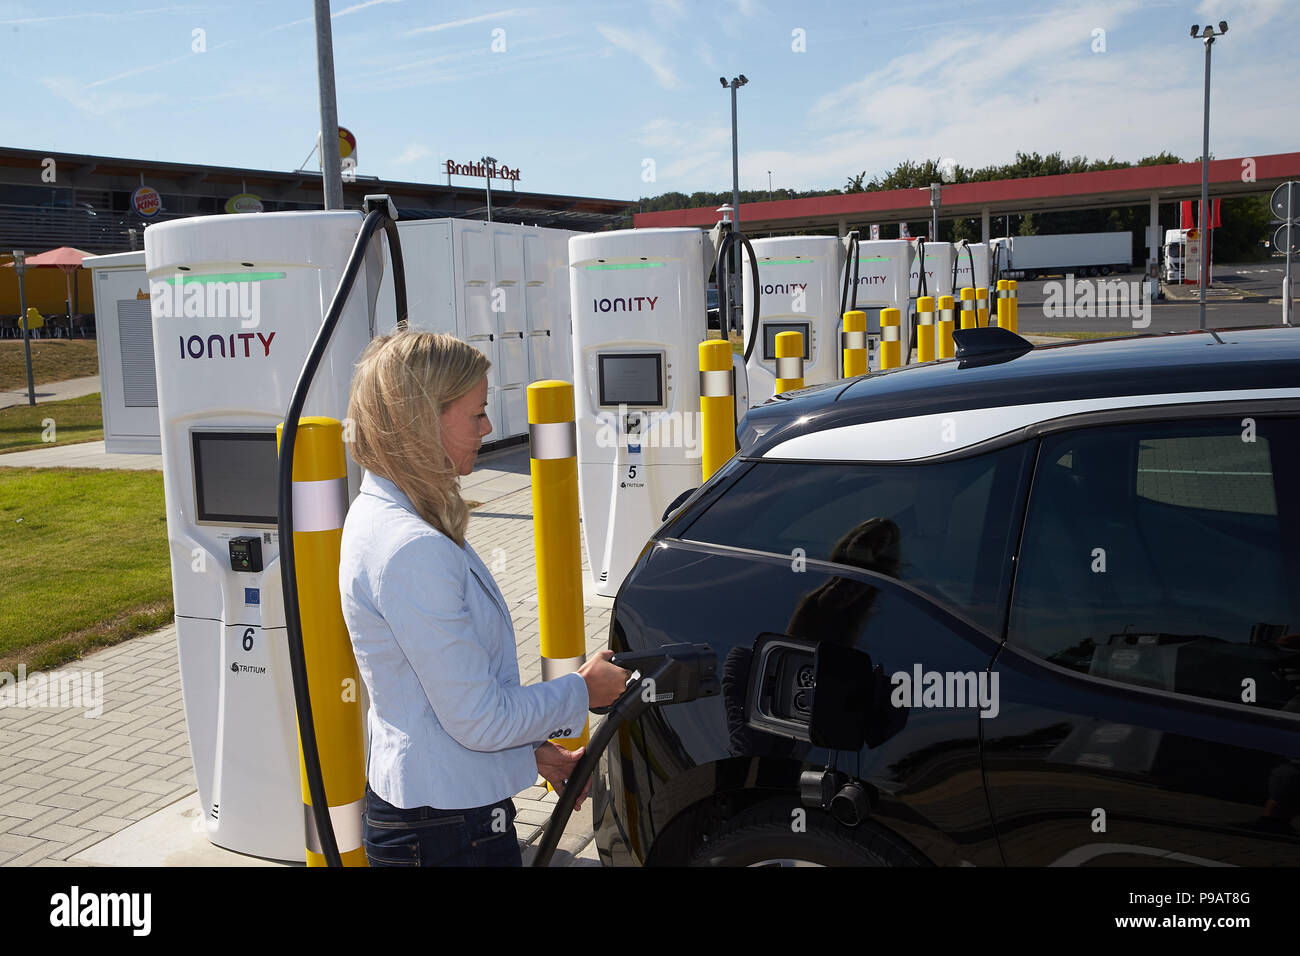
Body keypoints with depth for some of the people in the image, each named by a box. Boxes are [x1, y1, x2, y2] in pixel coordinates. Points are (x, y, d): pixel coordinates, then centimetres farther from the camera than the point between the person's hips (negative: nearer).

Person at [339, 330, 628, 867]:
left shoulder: (377, 515, 6)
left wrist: (532, 748, 13)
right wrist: (583, 691, -6)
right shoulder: (411, 550, -26)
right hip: (449, 832, -9)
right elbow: (479, 720, -21)